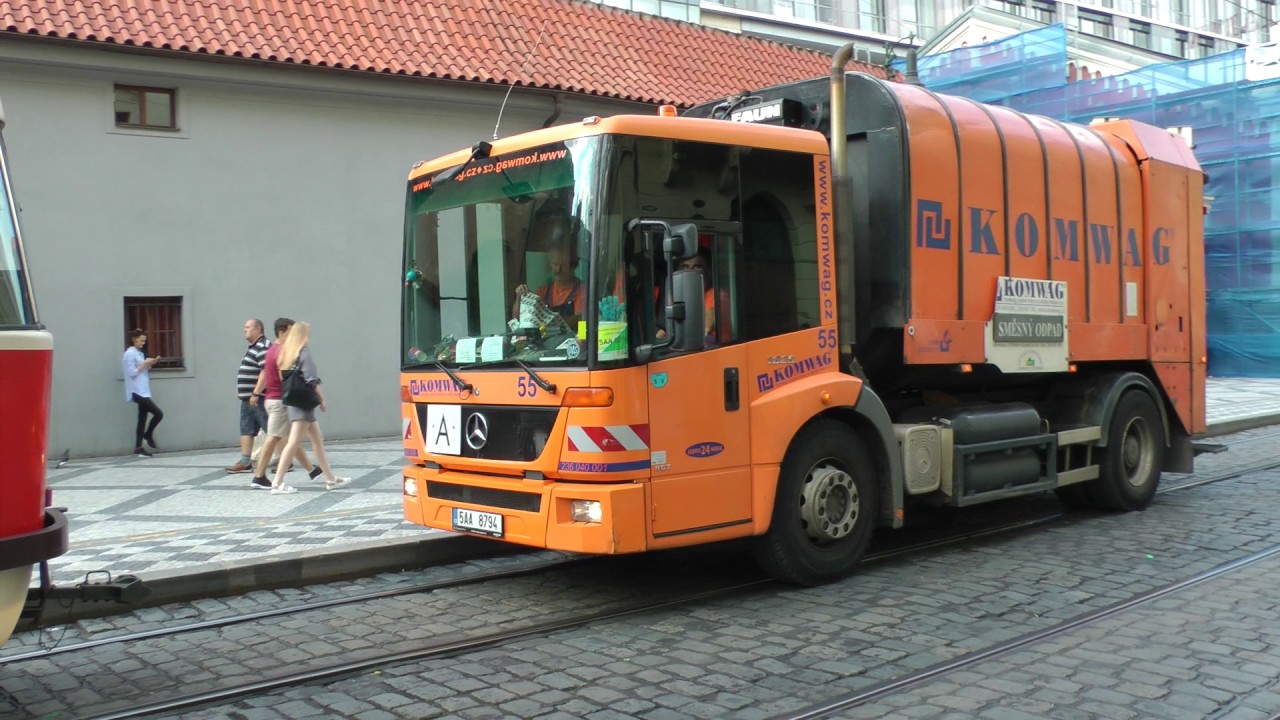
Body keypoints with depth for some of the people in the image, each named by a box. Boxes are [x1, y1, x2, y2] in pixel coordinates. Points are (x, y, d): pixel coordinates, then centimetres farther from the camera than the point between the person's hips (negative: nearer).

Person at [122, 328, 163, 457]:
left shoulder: (139, 353, 18)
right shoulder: (130, 353, -9)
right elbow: (132, 373, -15)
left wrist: (150, 365, 5)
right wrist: (144, 364, -15)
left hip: (143, 391, 9)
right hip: (137, 392, -9)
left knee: (142, 419, 7)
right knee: (158, 413, -13)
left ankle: (138, 448, 9)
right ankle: (148, 434, 9)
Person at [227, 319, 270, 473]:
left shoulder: (262, 347, -15)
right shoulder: (253, 347, 17)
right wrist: (242, 390, 21)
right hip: (248, 398, 11)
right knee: (246, 430, 10)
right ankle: (245, 462, 13)